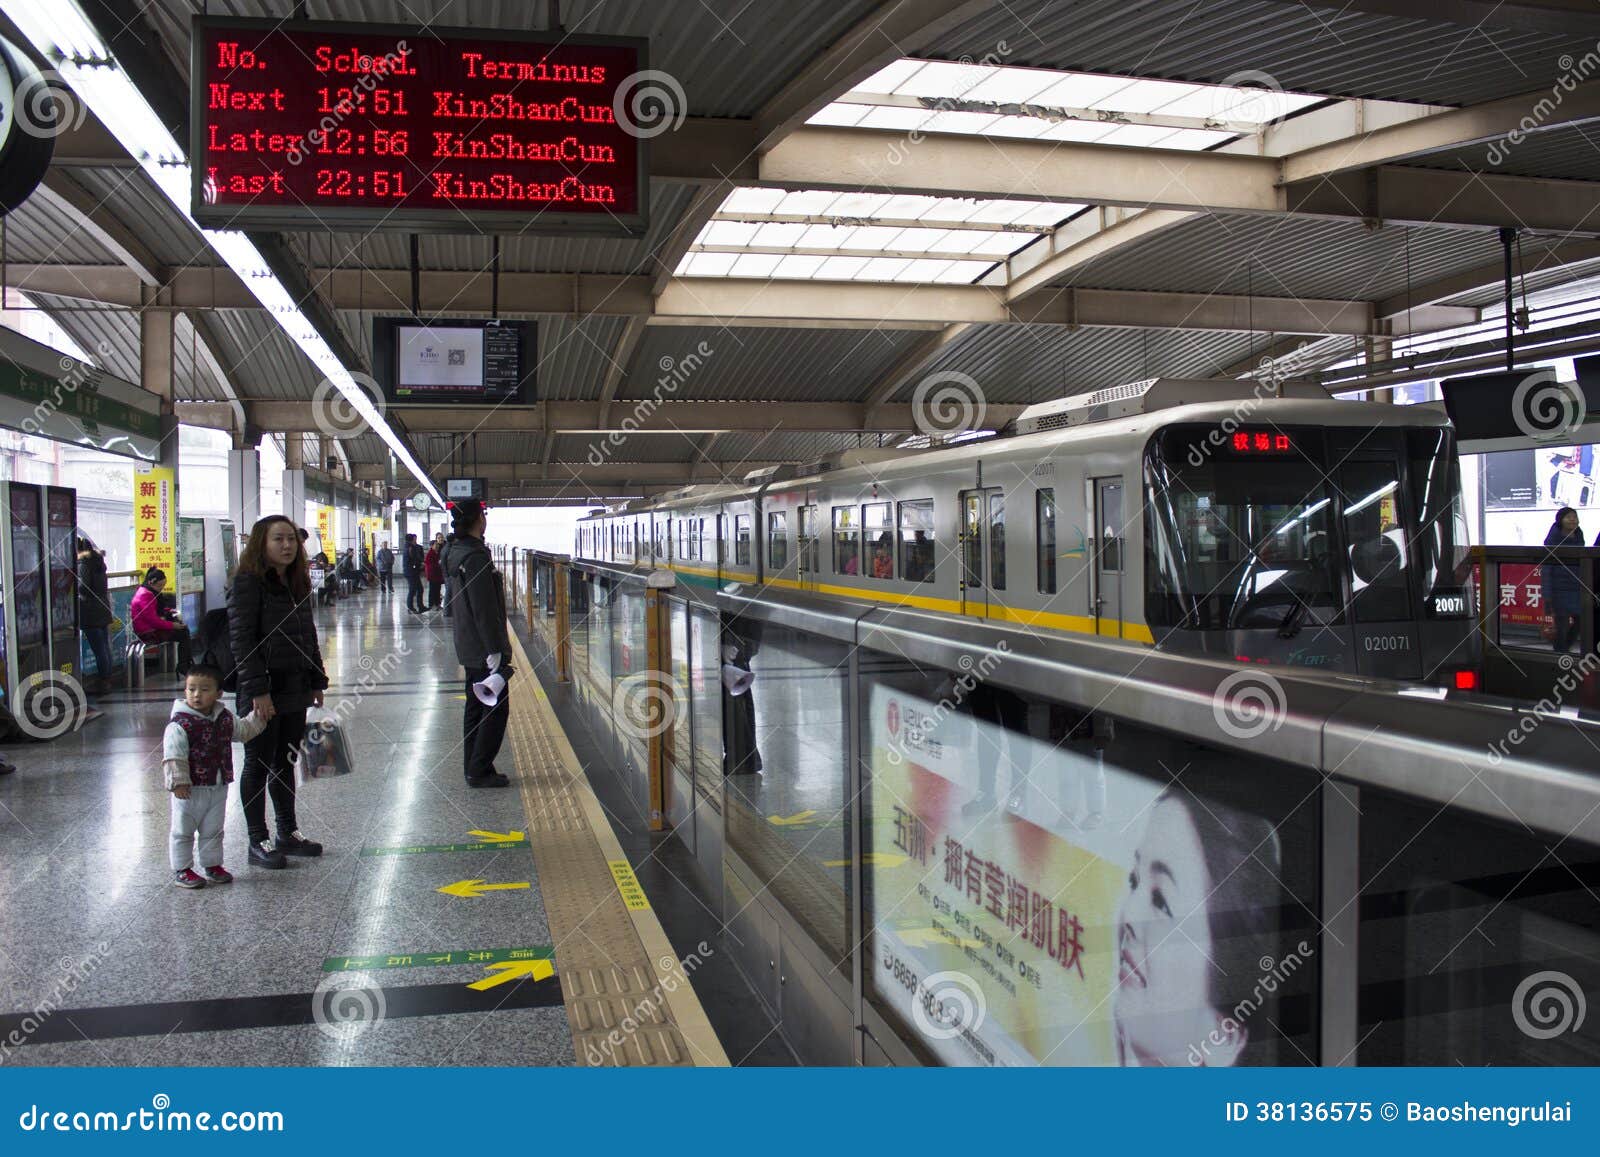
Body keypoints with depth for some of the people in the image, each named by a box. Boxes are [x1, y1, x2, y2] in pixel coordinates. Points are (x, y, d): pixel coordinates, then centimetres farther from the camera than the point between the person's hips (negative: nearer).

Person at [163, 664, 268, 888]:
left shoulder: (225, 718, 4)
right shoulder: (179, 724, -17)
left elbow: (243, 731, 23)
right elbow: (173, 756, -20)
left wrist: (258, 717, 14)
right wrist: (178, 782, -24)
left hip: (218, 788, 6)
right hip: (190, 789, -6)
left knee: (213, 830, 17)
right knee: (183, 830, 6)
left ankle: (212, 865, 29)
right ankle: (181, 870, 17)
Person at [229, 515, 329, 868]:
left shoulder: (297, 582, 12)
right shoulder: (248, 582, -11)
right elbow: (241, 639, -16)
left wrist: (317, 681, 15)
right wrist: (257, 689, -21)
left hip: (294, 690, 7)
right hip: (262, 692, -7)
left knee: (286, 762, 15)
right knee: (259, 765, 2)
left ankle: (288, 833, 26)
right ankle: (258, 842, 11)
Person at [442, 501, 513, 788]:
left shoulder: (456, 552, 11)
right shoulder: (476, 557, -19)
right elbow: (484, 609, -22)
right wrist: (495, 651, -20)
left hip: (468, 646, 10)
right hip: (482, 648, -10)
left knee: (476, 708, 16)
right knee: (496, 709, -2)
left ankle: (473, 768, 22)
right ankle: (480, 772, 2)